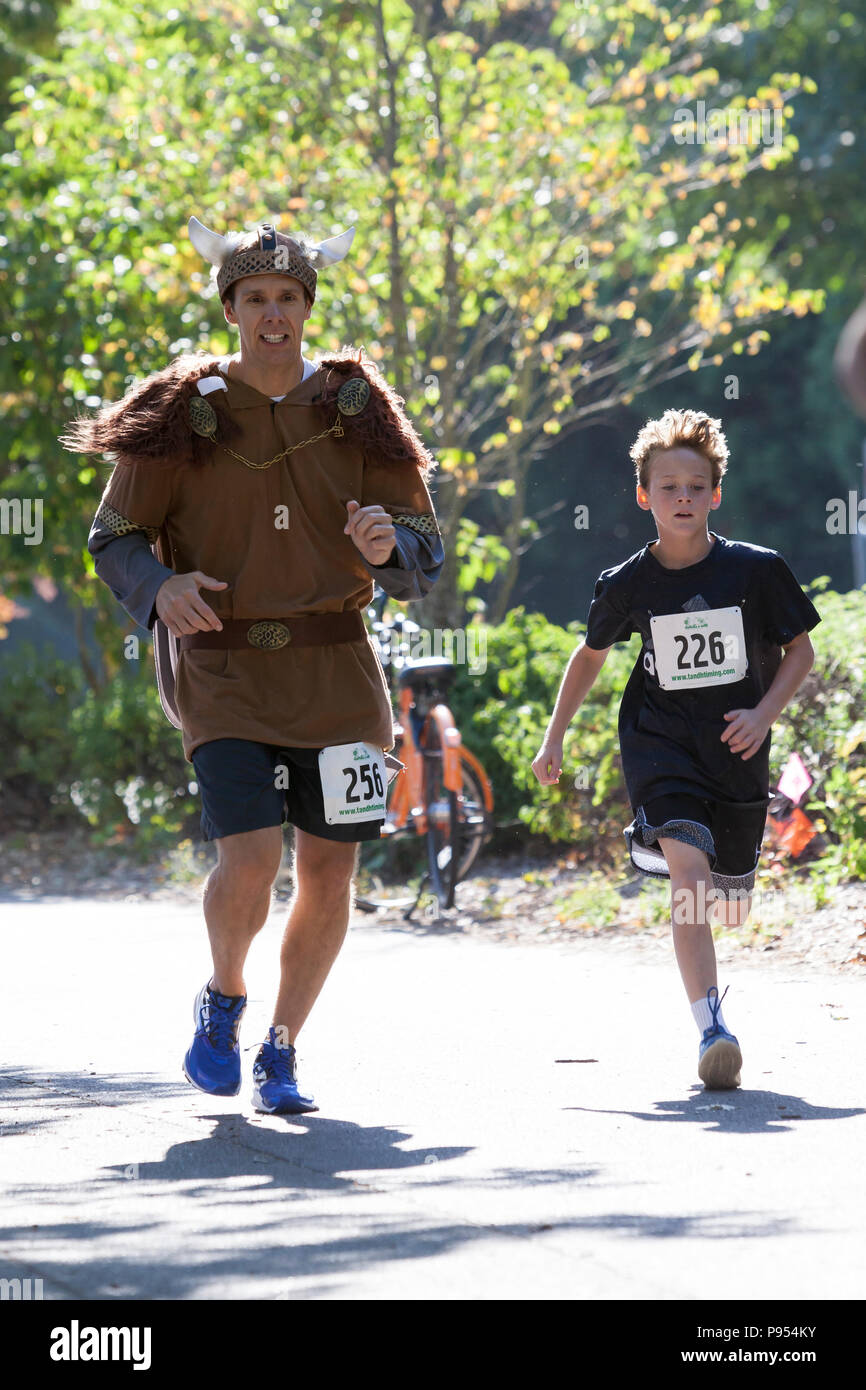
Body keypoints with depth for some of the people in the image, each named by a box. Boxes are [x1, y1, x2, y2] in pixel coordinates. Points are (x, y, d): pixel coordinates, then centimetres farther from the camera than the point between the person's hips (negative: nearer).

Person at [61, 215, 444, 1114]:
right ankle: (223, 1002, 14)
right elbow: (113, 536, 3)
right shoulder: (182, 415, -1)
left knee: (328, 872, 2)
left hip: (334, 669, 3)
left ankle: (281, 1051, 21)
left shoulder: (357, 412, 4)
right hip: (223, 672, -3)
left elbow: (424, 553, 5)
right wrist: (159, 589, -18)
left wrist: (387, 546, -19)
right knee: (249, 860, -17)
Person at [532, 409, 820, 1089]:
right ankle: (712, 1031, -28)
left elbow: (800, 650, 4)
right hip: (660, 743, -1)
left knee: (727, 905, 8)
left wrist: (763, 713, -12)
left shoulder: (757, 570, -7)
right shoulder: (628, 585, -3)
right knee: (689, 868, -24)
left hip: (737, 750, 1)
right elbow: (590, 655, 15)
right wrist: (554, 739, 16)